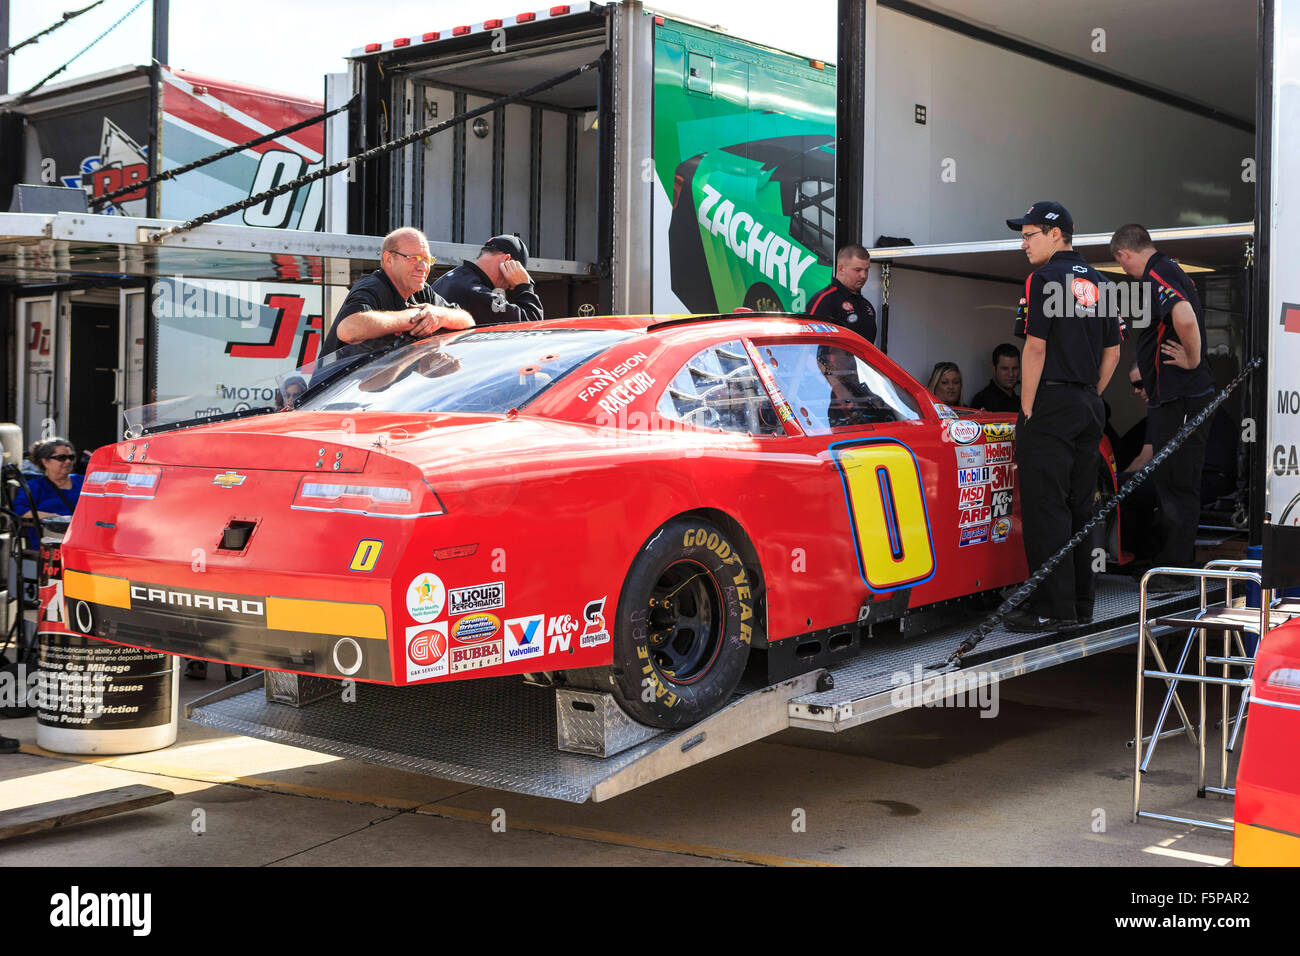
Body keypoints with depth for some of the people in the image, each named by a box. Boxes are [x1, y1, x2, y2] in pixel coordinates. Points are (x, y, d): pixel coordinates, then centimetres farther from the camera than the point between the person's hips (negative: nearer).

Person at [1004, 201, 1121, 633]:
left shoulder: (1045, 278, -10)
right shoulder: (1096, 281, 14)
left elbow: (1035, 348, -15)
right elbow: (1113, 351, 17)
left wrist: (1027, 409, -11)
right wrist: (1089, 397, 19)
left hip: (1050, 404, -8)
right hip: (1089, 407, 8)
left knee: (1045, 507, -6)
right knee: (1079, 507, 12)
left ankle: (1054, 608, -7)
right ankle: (1081, 603, 18)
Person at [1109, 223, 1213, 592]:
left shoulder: (1157, 276, -15)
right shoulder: (1167, 272, 18)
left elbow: (1186, 319, -34)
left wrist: (1193, 361, -19)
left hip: (1179, 400, -10)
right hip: (1171, 398, 10)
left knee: (1176, 486, -5)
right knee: (1169, 483, 16)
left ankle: (1174, 572, 0)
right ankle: (1170, 562, 25)